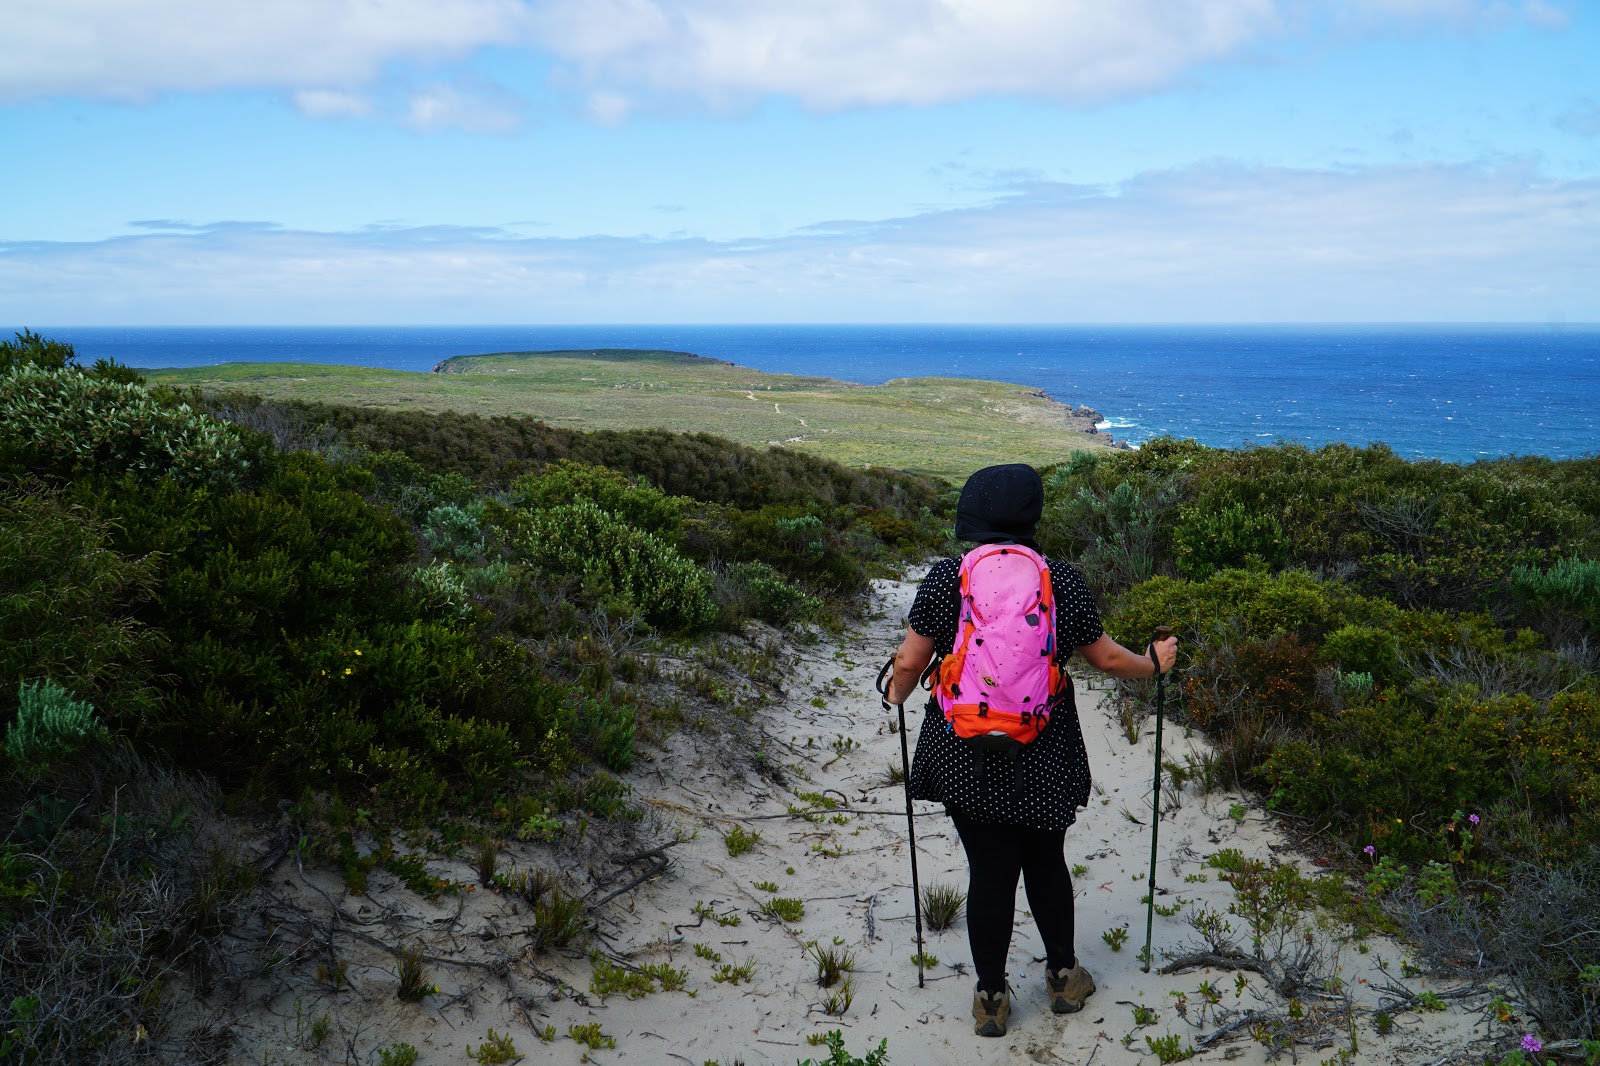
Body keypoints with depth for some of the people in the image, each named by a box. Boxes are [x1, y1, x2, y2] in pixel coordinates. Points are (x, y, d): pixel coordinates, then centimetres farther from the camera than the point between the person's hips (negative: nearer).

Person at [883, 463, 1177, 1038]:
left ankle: (990, 998, 21)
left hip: (966, 756, -1)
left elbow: (910, 662, -4)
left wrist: (898, 693, 18)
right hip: (1044, 759, 1)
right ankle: (1063, 976, 36)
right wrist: (1152, 663, 24)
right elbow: (1105, 657, 4)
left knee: (988, 872, 9)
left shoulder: (945, 577, -7)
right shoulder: (1062, 580, -5)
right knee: (1046, 863, 18)